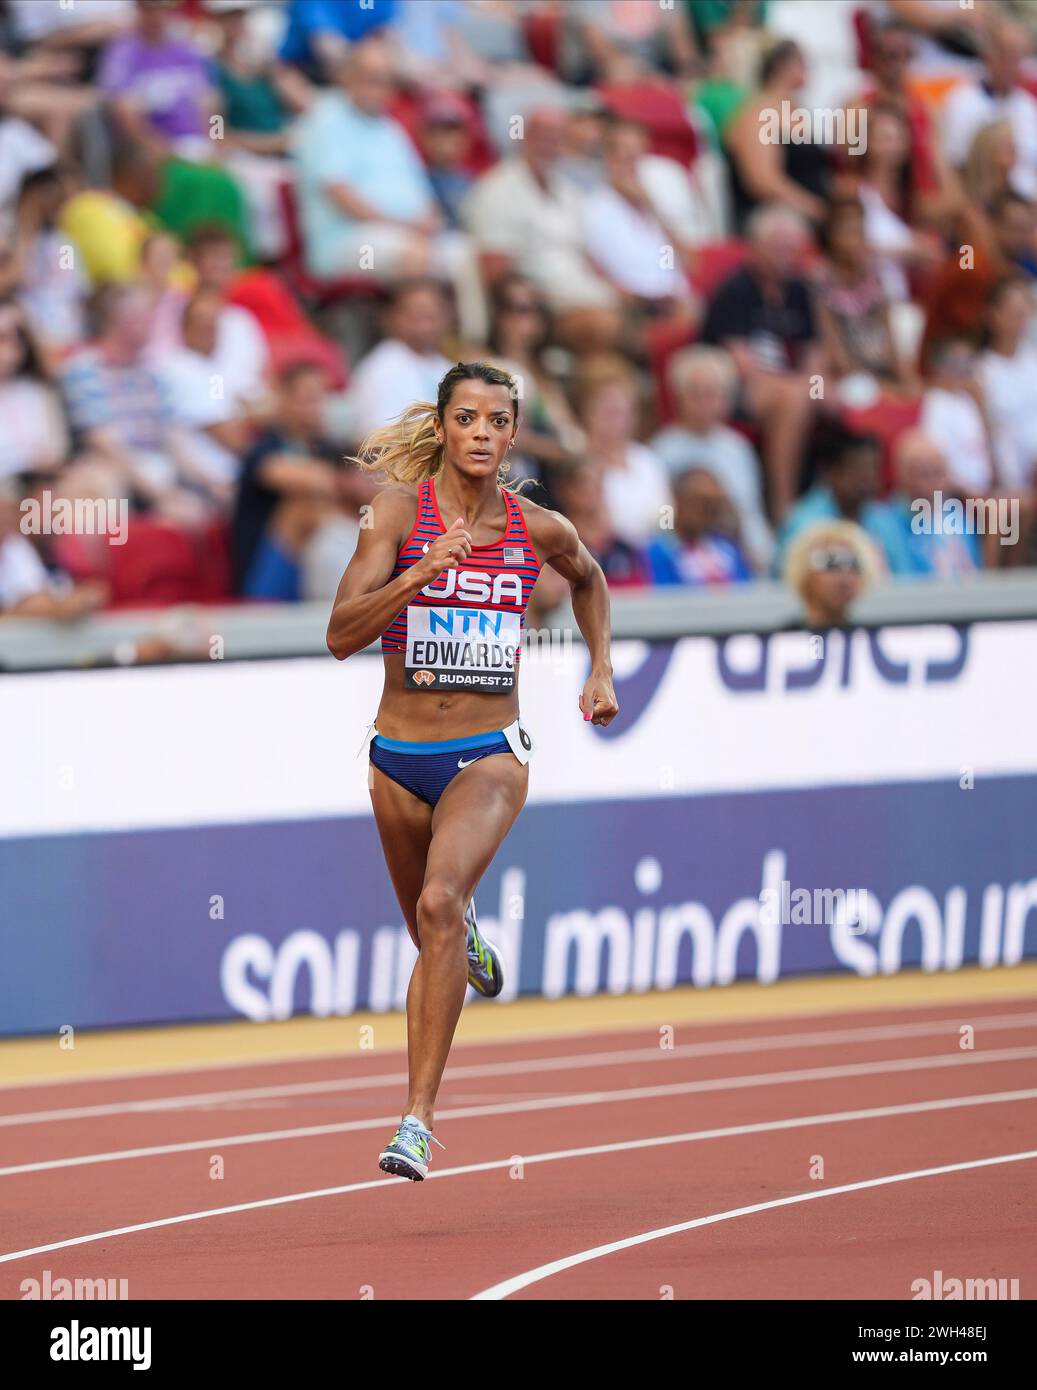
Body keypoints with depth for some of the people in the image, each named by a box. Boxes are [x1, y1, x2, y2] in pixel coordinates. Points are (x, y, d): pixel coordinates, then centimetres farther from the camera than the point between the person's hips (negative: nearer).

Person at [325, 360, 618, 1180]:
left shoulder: (538, 530, -1)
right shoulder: (399, 511, -7)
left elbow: (587, 579, 24)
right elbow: (342, 635, -17)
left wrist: (602, 670, 16)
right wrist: (424, 570, -28)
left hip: (490, 755, -1)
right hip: (401, 756, 2)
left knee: (439, 905, -27)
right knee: (432, 933, 18)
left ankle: (420, 1119, -27)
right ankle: (468, 935, 60)